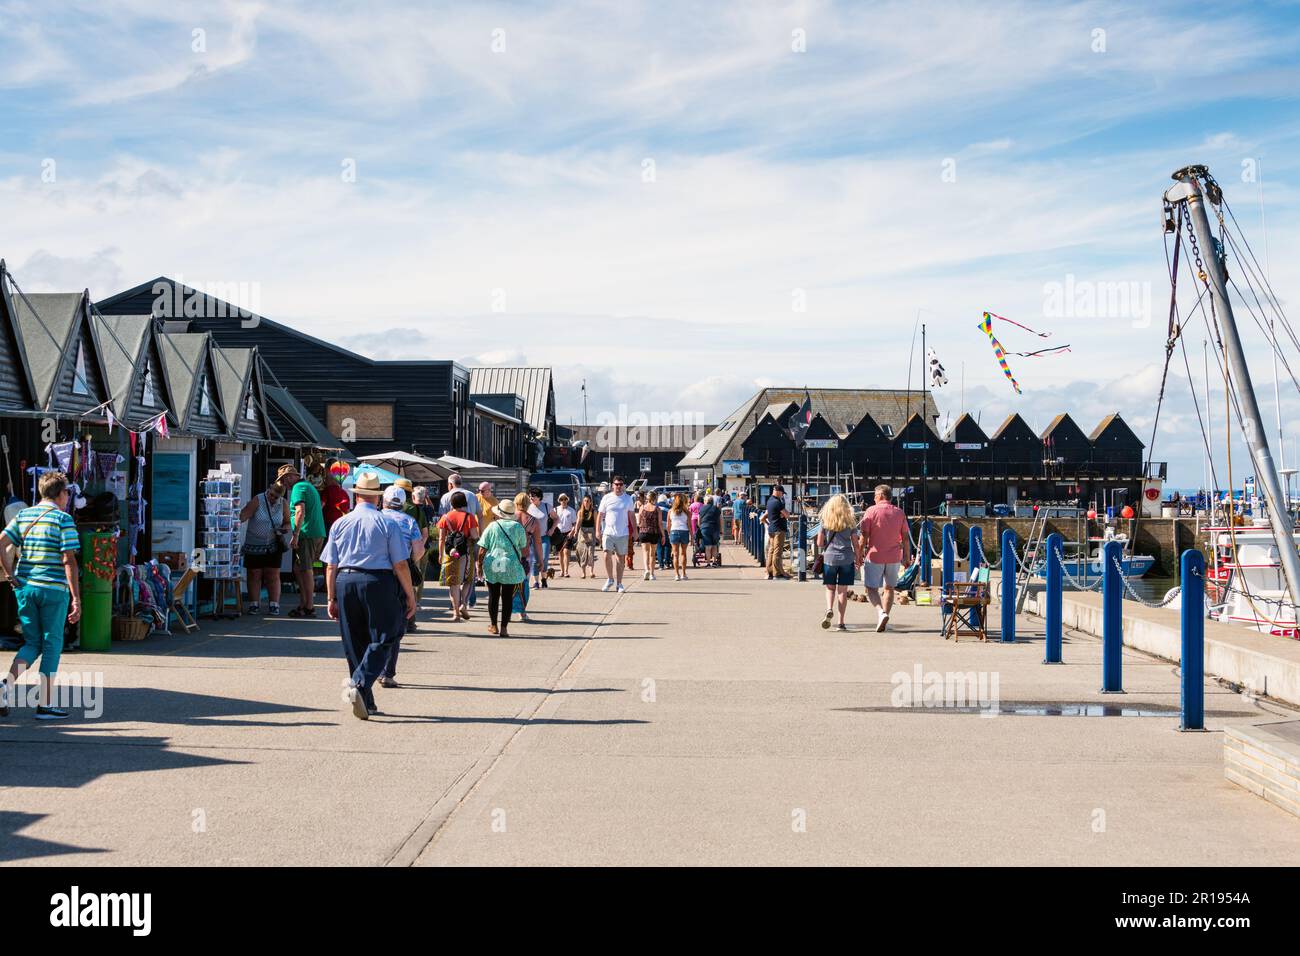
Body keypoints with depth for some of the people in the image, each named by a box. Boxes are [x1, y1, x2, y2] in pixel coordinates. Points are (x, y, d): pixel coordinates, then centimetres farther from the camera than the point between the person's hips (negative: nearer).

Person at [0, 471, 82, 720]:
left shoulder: (23, 515, 9)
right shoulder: (63, 520, -7)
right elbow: (69, 561, -12)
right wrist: (76, 598, -11)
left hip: (24, 587, 5)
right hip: (54, 588, -5)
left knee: (32, 643, 15)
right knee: (52, 644, 5)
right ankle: (45, 704, 7)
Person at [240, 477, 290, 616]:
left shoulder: (283, 504, -2)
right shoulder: (257, 501, -12)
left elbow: (287, 522, 7)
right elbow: (243, 516, -20)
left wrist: (284, 529, -13)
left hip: (273, 546, 2)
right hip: (254, 546, -1)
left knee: (273, 576, 0)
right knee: (254, 575, 4)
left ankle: (274, 605, 4)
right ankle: (254, 604, 13)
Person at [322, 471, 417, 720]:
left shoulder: (340, 524, 7)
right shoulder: (387, 524, -2)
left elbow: (330, 565, 6)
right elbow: (400, 564, -4)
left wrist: (332, 598, 12)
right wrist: (410, 596, 2)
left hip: (345, 583, 4)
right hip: (378, 582, -4)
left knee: (354, 643, 12)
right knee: (380, 640, 4)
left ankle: (366, 702, 16)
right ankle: (360, 684, -19)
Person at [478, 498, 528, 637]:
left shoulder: (492, 526, -2)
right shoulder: (518, 527, -1)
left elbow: (482, 550, -1)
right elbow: (524, 549, 5)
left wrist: (480, 563, 10)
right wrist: (527, 537, 23)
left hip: (492, 566, 0)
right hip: (511, 567, 0)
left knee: (493, 596, 13)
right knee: (507, 598, 5)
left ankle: (493, 626, 23)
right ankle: (504, 628, 2)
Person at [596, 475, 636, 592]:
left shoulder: (628, 499, 6)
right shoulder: (607, 498, 2)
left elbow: (631, 515, 12)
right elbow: (600, 515, 5)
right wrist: (597, 530, -2)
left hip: (623, 533, 1)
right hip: (608, 532, -1)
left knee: (620, 558, 5)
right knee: (607, 555, -13)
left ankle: (619, 584, 12)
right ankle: (609, 579, 5)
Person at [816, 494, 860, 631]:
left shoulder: (825, 522, 0)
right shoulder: (850, 522, 1)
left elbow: (819, 543, 1)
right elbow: (855, 544, 0)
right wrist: (858, 559, 13)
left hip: (829, 557, 0)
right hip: (847, 558, 0)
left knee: (830, 587, 14)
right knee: (843, 590, 4)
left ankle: (829, 609, -14)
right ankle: (841, 622, 3)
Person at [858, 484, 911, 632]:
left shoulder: (871, 511, -6)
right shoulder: (899, 513, 5)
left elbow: (864, 537, -9)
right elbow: (905, 538, 6)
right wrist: (907, 557, 13)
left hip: (875, 556, -3)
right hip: (894, 558, 3)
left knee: (872, 589, 1)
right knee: (889, 588, 17)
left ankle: (881, 613, -22)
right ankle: (884, 616, 13)